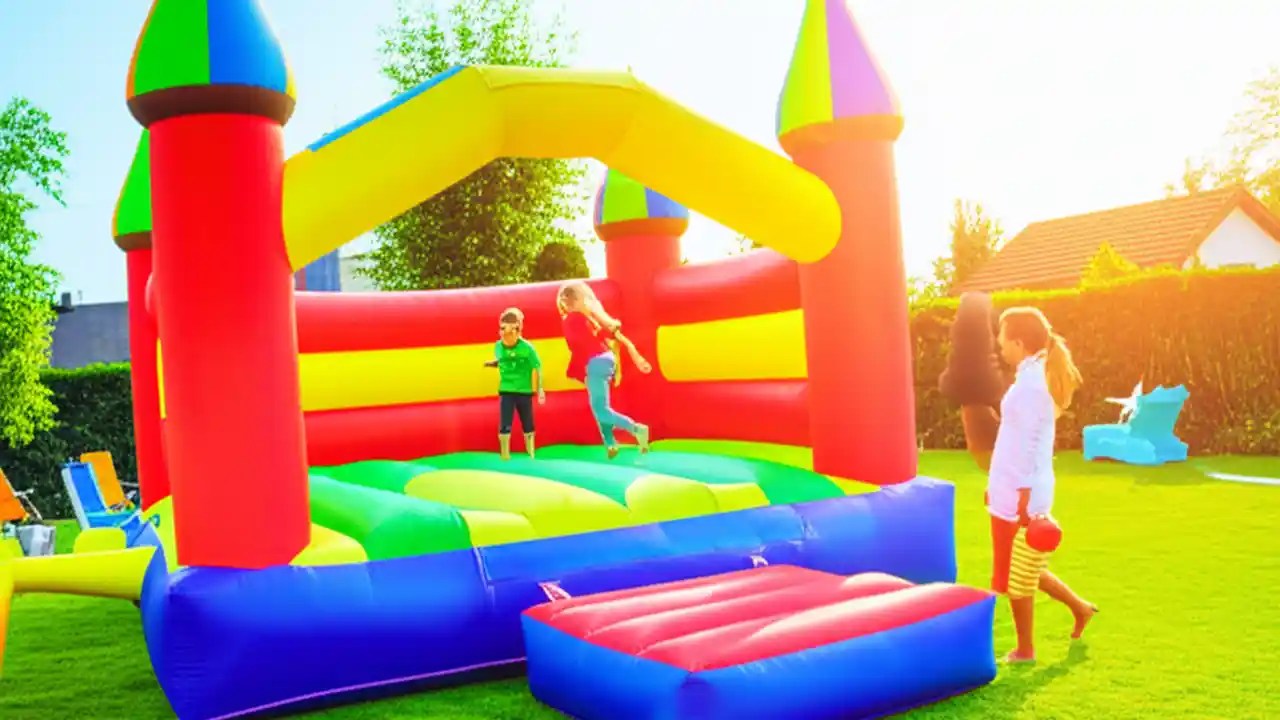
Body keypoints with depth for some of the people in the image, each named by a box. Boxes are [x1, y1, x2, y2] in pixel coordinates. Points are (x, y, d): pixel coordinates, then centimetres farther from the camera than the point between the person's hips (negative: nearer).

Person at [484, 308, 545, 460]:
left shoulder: (527, 347, -14)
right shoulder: (498, 346, -4)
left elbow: (537, 367, -10)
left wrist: (540, 389, -13)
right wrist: (492, 363, -6)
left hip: (524, 391, -1)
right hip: (506, 391, 1)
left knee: (528, 426, 12)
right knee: (504, 426, -8)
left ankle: (530, 455, 31)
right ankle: (505, 457, 1)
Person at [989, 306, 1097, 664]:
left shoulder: (1030, 383, -18)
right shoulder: (1036, 375, 10)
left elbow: (1026, 446, -20)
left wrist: (1022, 497, -18)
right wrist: (998, 484, 21)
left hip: (1019, 497, -9)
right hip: (1017, 492, 9)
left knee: (1017, 577, 4)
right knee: (1024, 571, 22)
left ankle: (1025, 650, 17)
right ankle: (1078, 606, 33)